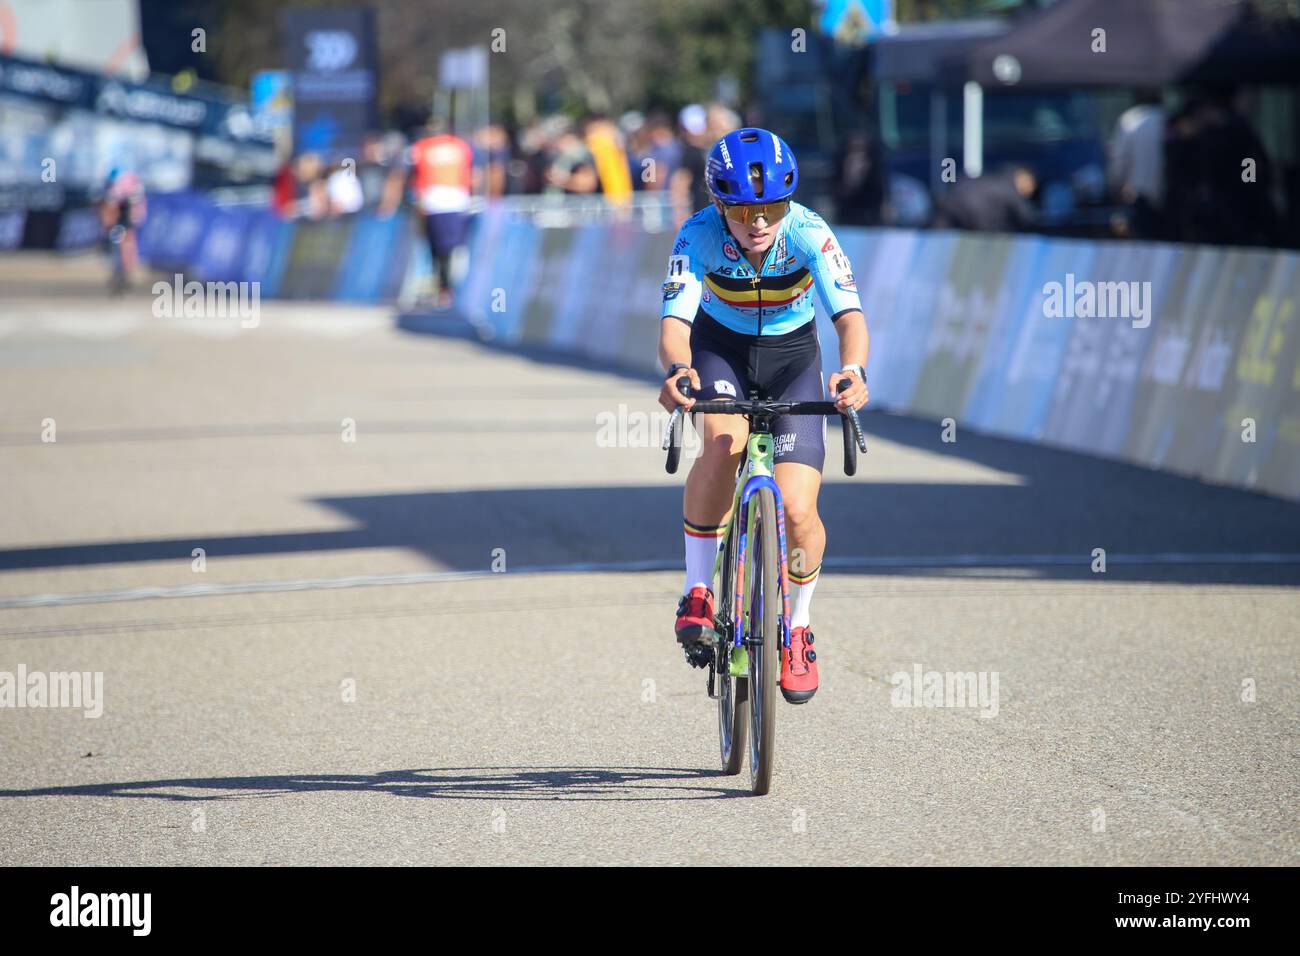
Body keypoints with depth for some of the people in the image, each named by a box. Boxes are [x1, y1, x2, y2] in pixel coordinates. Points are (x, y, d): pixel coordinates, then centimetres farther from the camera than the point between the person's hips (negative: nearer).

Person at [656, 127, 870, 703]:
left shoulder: (809, 235, -27)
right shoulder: (698, 237, -26)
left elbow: (848, 313, -37)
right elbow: (675, 319, -34)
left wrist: (853, 369, -58)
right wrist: (676, 369, -57)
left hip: (792, 355, 0)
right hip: (720, 348, 0)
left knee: (797, 511, -14)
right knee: (723, 445, -35)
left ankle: (797, 627, 16)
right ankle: (697, 593, -18)